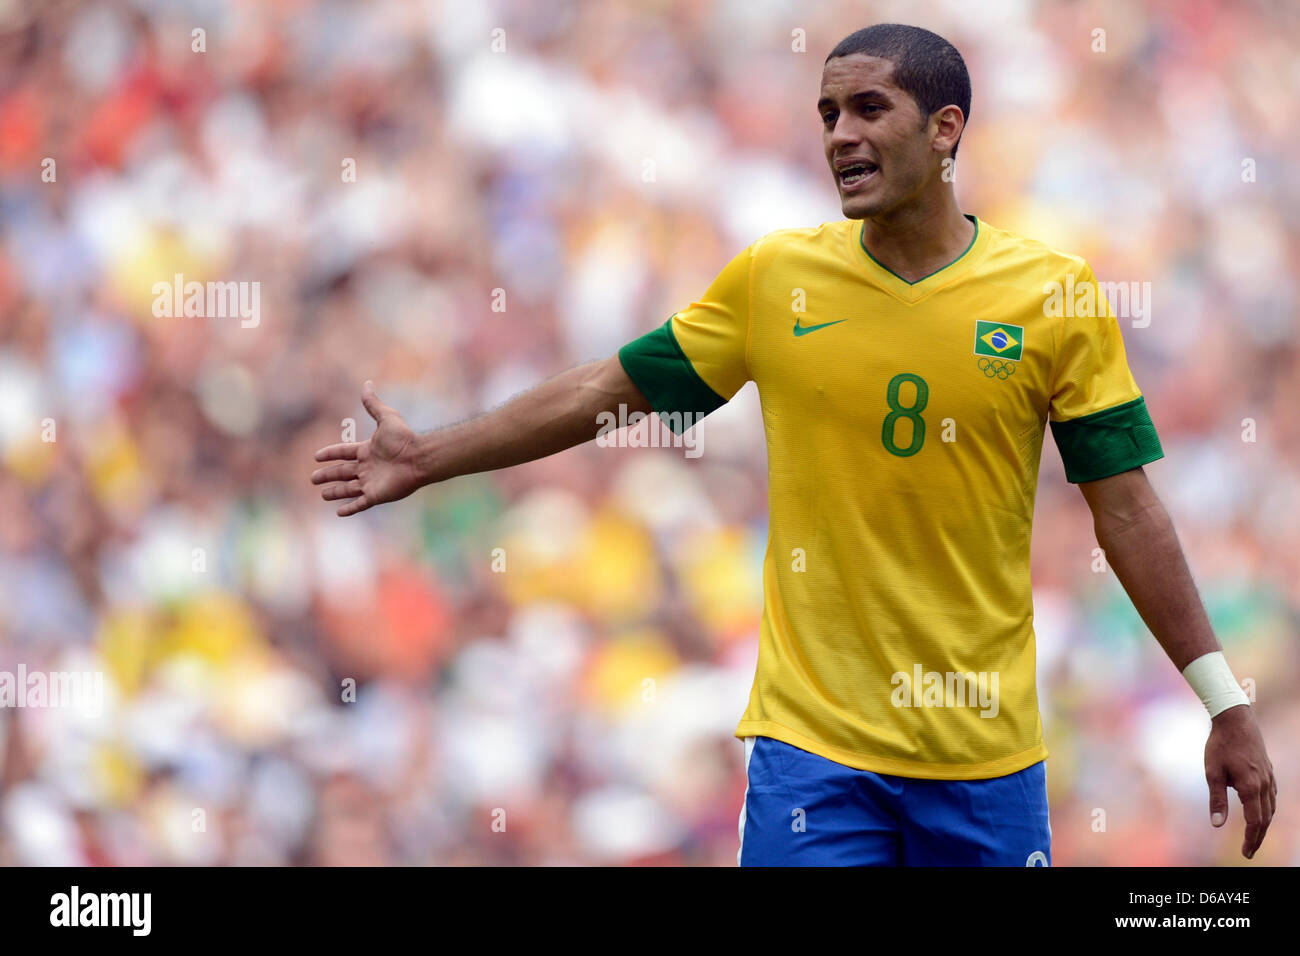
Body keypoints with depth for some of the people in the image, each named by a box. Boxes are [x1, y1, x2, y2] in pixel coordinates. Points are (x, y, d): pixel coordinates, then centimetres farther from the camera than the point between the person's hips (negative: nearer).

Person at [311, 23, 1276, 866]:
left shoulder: (1055, 295, -2)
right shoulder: (774, 279, 1)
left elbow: (1127, 508, 1)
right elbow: (607, 388, 11)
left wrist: (1225, 704, -1)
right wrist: (431, 458, 12)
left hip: (985, 748, 0)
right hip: (813, 739, 0)